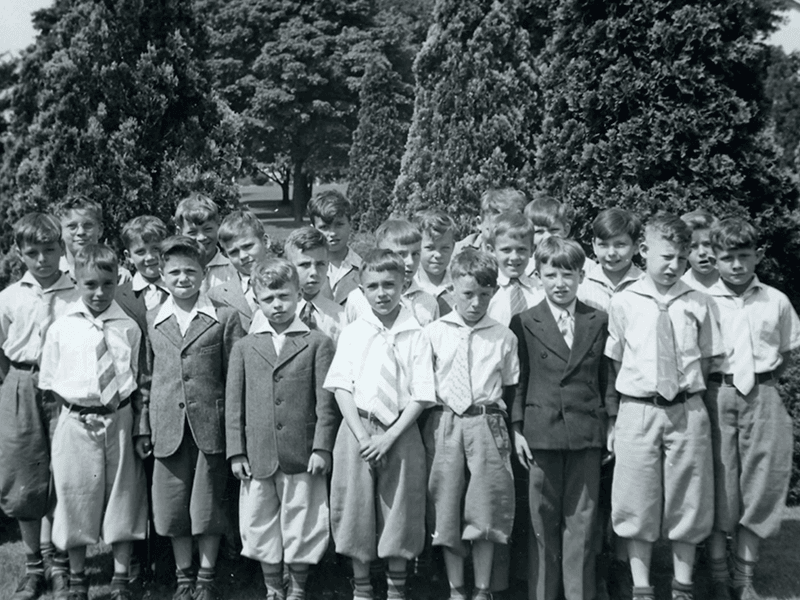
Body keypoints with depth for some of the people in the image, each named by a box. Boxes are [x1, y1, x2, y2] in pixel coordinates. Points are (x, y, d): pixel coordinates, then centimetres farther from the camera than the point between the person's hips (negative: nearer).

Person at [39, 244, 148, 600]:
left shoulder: (129, 328, -2)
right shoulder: (61, 329, -4)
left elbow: (137, 380, 4)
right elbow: (49, 382, 3)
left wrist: (139, 421, -3)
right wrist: (76, 405, -6)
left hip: (120, 420, 1)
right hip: (76, 423, -1)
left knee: (122, 497, 10)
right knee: (76, 498, 10)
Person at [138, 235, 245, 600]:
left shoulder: (225, 318, 0)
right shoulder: (151, 320, 8)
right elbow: (147, 375, 11)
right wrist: (144, 426, 6)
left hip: (210, 426, -2)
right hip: (169, 428, 3)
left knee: (208, 506, 5)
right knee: (172, 508, 8)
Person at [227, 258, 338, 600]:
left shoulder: (318, 343, 2)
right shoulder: (244, 347, 9)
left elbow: (326, 401, -2)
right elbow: (233, 403, 7)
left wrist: (322, 448, -9)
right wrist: (236, 451, 1)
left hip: (302, 455, -2)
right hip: (258, 455, 2)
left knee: (301, 527, 6)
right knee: (261, 527, 10)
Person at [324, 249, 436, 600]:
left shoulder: (415, 336, -2)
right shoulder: (352, 333, 3)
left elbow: (421, 395, -5)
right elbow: (341, 387, -1)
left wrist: (390, 436, -13)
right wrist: (361, 435, -11)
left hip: (401, 431, -1)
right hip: (357, 429, 1)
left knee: (399, 512, 6)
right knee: (355, 509, 6)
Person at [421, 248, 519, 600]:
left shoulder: (504, 337, 4)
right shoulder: (432, 333, 2)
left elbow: (510, 389, 9)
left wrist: (505, 425, 3)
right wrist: (430, 425, 1)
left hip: (487, 425, 0)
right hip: (444, 425, 0)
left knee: (486, 510, 3)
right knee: (446, 509, 6)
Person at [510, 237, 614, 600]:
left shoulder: (599, 322, 6)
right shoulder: (524, 324, 2)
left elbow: (607, 378, 9)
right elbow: (517, 380, 3)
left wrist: (610, 424, 4)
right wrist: (517, 429, -2)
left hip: (587, 434, 1)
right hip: (541, 433, -1)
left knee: (581, 523, 6)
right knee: (542, 523, 7)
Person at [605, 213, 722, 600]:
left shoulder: (699, 304, 2)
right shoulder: (623, 303, -1)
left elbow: (706, 360, 10)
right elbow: (615, 362, 4)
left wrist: (686, 393, 1)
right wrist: (612, 416, 1)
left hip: (688, 412, 1)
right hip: (637, 412, -1)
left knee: (687, 503, 10)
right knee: (637, 505, 5)